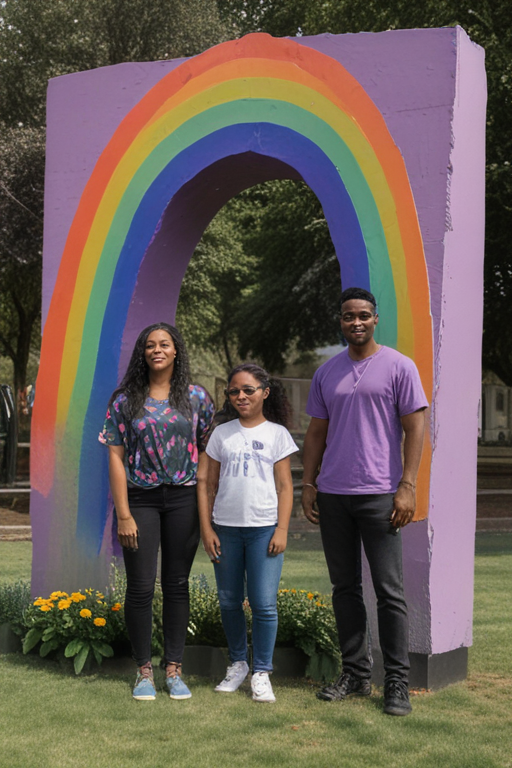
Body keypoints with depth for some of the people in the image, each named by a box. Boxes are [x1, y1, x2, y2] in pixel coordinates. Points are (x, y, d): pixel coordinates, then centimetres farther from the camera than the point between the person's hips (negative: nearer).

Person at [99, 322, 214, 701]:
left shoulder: (197, 398, 4)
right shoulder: (125, 400, 1)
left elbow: (205, 452, 6)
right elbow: (116, 457, -2)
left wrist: (204, 503, -2)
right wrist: (123, 514, -7)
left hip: (183, 499, 1)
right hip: (140, 499, -1)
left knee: (177, 584, 7)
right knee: (141, 586, 0)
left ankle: (174, 669, 17)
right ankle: (144, 670, 13)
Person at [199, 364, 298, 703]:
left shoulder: (276, 433, 5)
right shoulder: (222, 434, 9)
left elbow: (285, 486, 3)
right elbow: (209, 485, 10)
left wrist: (282, 529, -5)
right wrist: (206, 529, 3)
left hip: (264, 528, -2)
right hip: (226, 528, 3)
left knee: (264, 603, -5)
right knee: (229, 601, 9)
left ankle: (262, 672, 6)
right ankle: (237, 663, 25)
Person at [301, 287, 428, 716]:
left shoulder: (399, 367, -1)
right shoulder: (327, 373, 12)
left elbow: (415, 428, -4)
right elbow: (317, 432, 16)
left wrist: (407, 487, -11)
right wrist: (308, 484, 7)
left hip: (379, 495, -5)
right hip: (333, 495, 5)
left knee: (389, 591, -3)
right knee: (345, 588, 10)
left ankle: (397, 681, 4)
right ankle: (356, 674, 20)